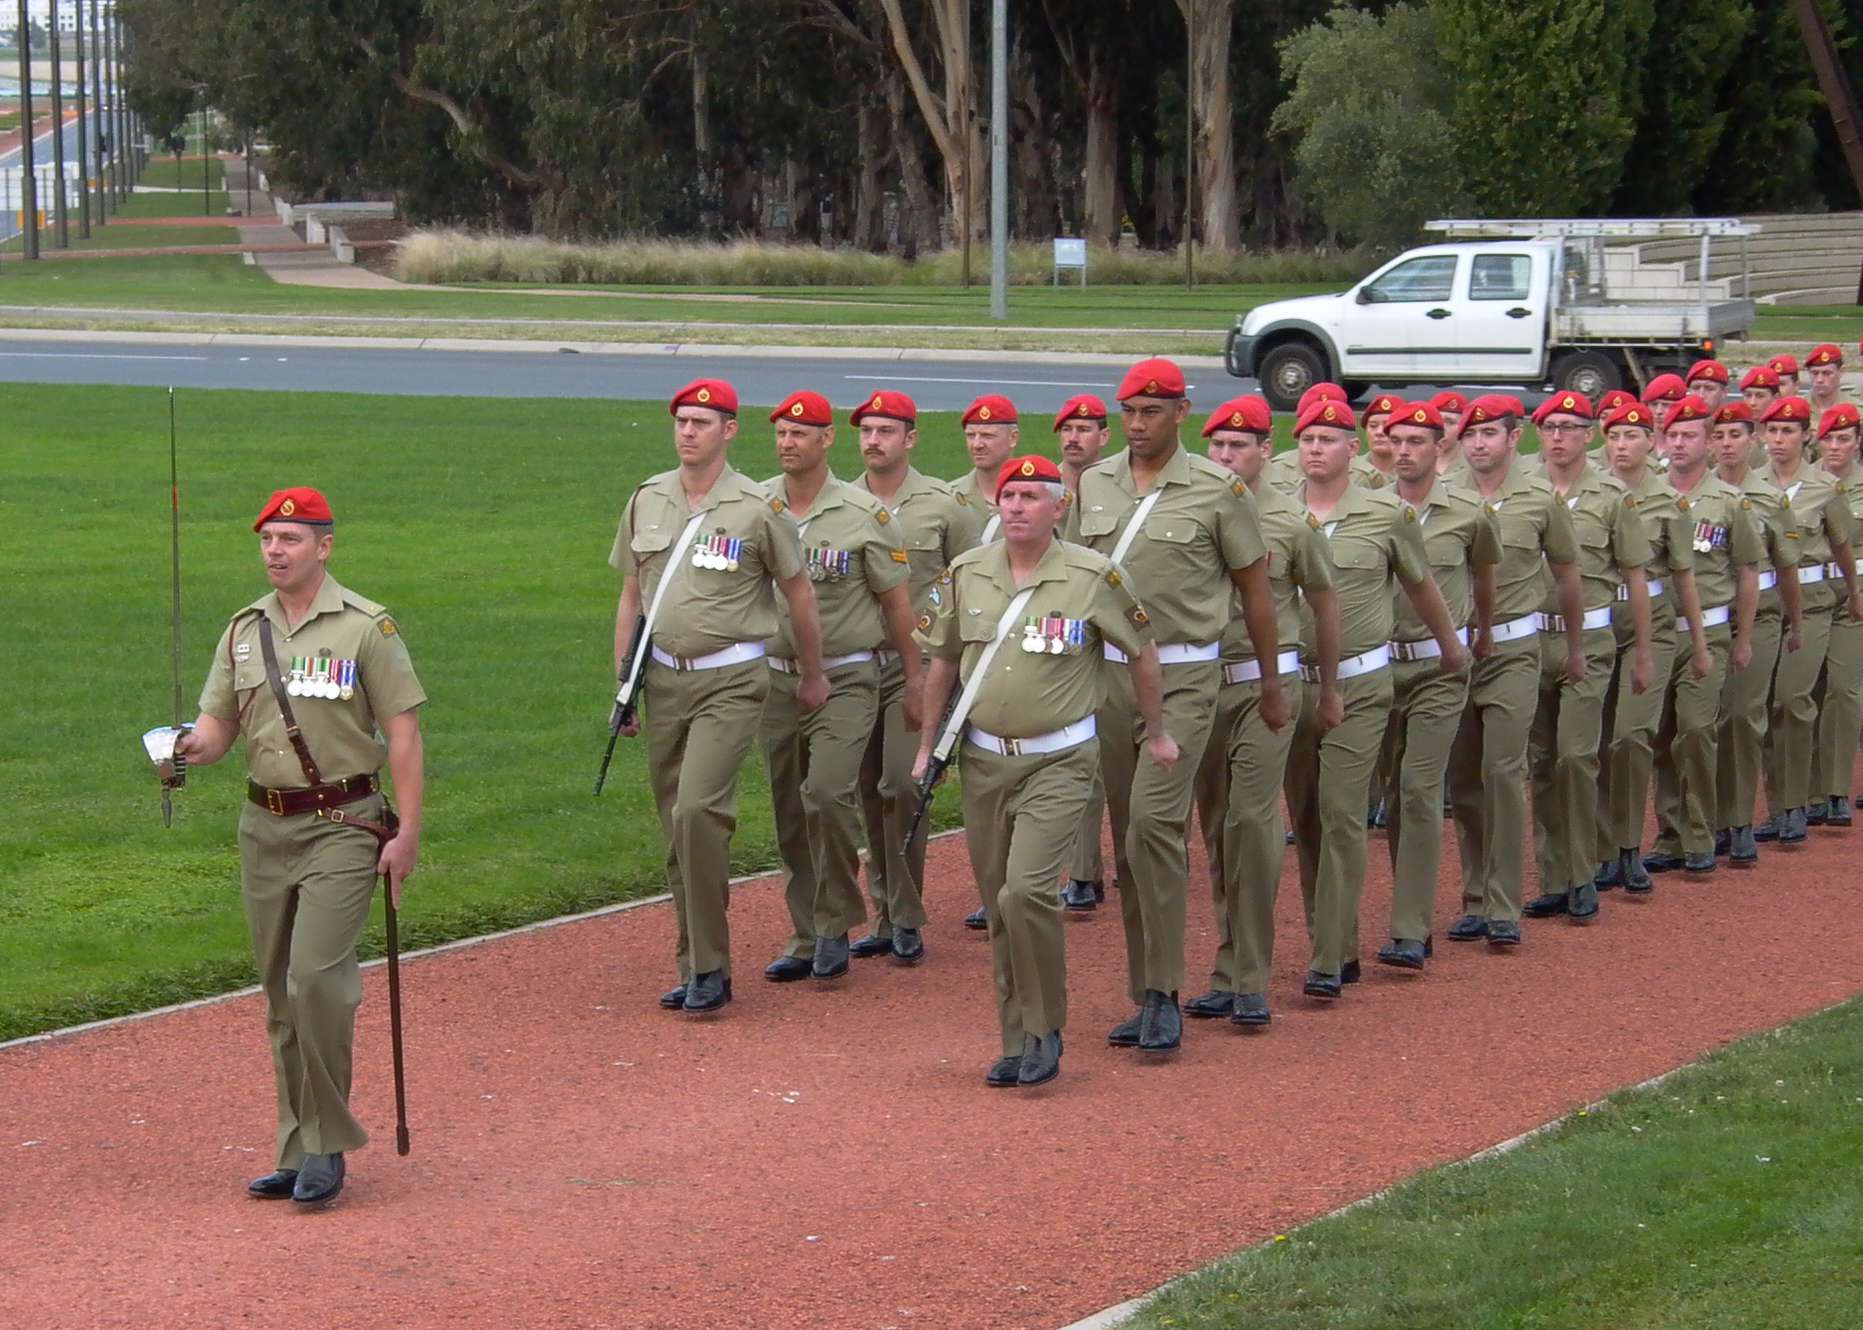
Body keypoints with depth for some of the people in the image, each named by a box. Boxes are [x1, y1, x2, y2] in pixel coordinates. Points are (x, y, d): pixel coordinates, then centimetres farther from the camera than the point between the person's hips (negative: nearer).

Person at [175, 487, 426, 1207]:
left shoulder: (367, 627, -5)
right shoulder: (244, 631, 11)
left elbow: (402, 733, -6)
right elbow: (218, 721, 10)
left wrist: (407, 831, -12)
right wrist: (194, 745, -14)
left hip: (343, 824, -6)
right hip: (264, 825, 6)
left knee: (317, 977, -17)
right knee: (280, 992, 9)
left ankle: (327, 1146, -8)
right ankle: (298, 1150, 16)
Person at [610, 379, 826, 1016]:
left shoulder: (758, 508, -8)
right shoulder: (647, 500, 8)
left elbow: (799, 593, 3)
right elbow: (632, 595, 15)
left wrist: (813, 676, 11)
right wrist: (622, 680, 11)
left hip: (729, 681, -5)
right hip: (663, 677, 5)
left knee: (698, 810, -19)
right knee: (676, 826, 8)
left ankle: (710, 967, -12)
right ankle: (694, 965, 17)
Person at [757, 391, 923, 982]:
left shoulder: (865, 514, -4)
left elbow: (896, 601, 2)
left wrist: (913, 682, 3)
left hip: (845, 680, -4)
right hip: (775, 681, 4)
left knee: (827, 794, -20)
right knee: (789, 814, 7)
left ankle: (836, 926, -5)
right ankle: (808, 939, 16)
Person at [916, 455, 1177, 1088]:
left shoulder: (1093, 576, -8)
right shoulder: (966, 573, 4)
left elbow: (1141, 651, 4)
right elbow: (942, 662, 14)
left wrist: (1157, 732, 11)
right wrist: (926, 746, 14)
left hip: (1058, 760, -4)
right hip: (983, 759, 4)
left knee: (1026, 890, -19)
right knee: (998, 907, 7)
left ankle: (1045, 1030, -3)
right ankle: (1017, 1043, 17)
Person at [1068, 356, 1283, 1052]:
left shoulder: (1218, 489, -5)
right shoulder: (1093, 483, 9)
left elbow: (1254, 587, 2)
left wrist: (1271, 685, 5)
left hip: (1184, 675, -5)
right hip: (1108, 673, 5)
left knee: (1153, 820, -18)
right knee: (1127, 838, 8)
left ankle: (1164, 995, -12)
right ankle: (1145, 995, 16)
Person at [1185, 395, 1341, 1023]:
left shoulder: (1292, 523, -3)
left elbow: (1324, 605, 9)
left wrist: (1329, 689, 16)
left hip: (1266, 682, -4)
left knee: (1251, 820, -12)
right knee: (1215, 827, 9)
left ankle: (1249, 981, -9)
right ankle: (1229, 969, 17)